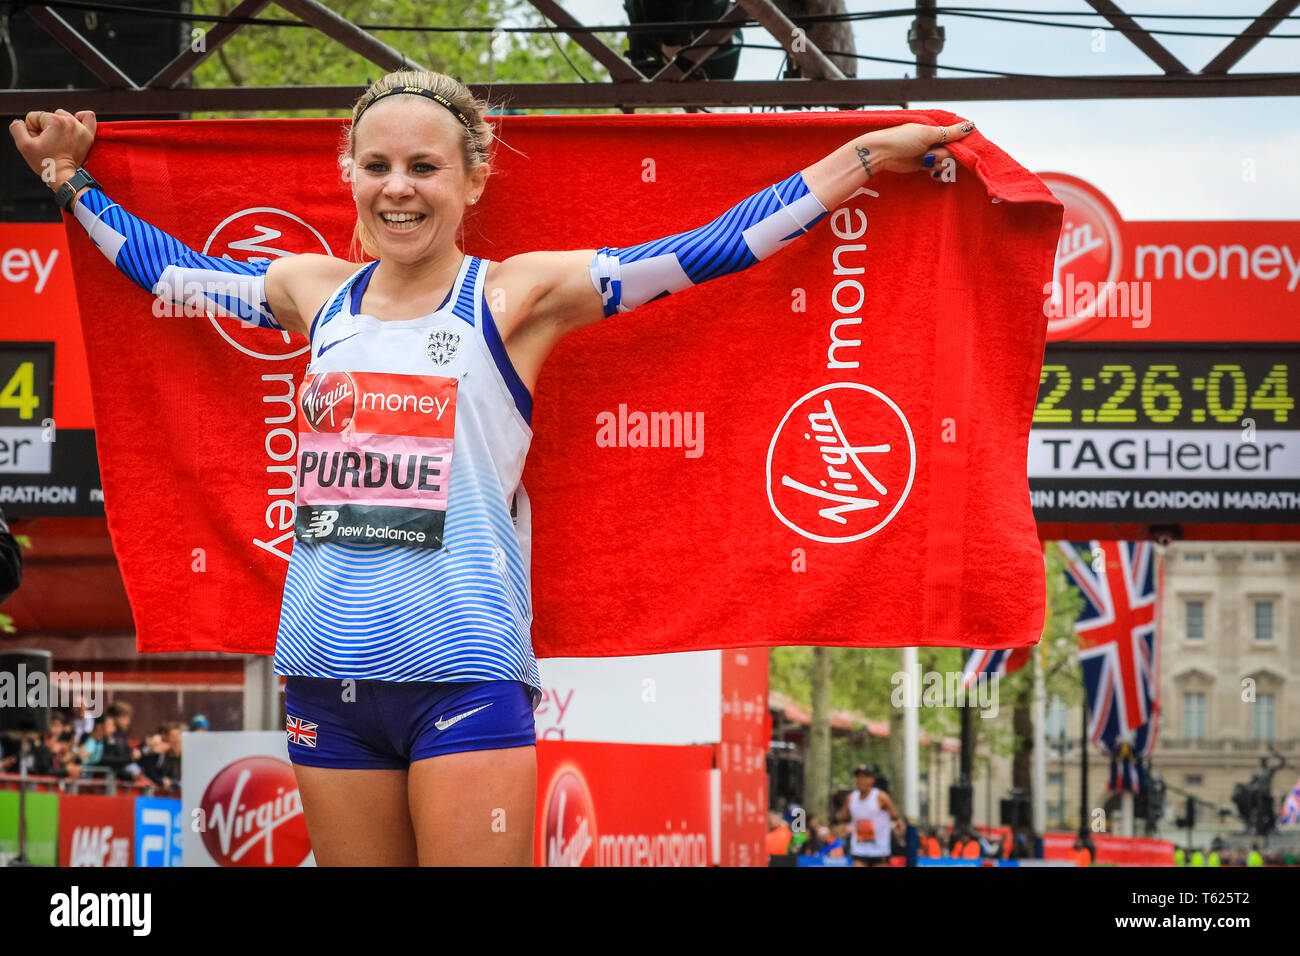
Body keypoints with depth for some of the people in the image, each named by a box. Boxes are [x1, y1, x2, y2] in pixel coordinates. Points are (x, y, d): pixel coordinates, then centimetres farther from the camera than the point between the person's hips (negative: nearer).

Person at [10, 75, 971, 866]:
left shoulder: (518, 296, 1)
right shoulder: (315, 292, 12)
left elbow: (700, 251, 0)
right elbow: (165, 266, 27)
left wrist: (867, 156, 0)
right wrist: (71, 177, 34)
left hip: (465, 677, -4)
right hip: (328, 673, 4)